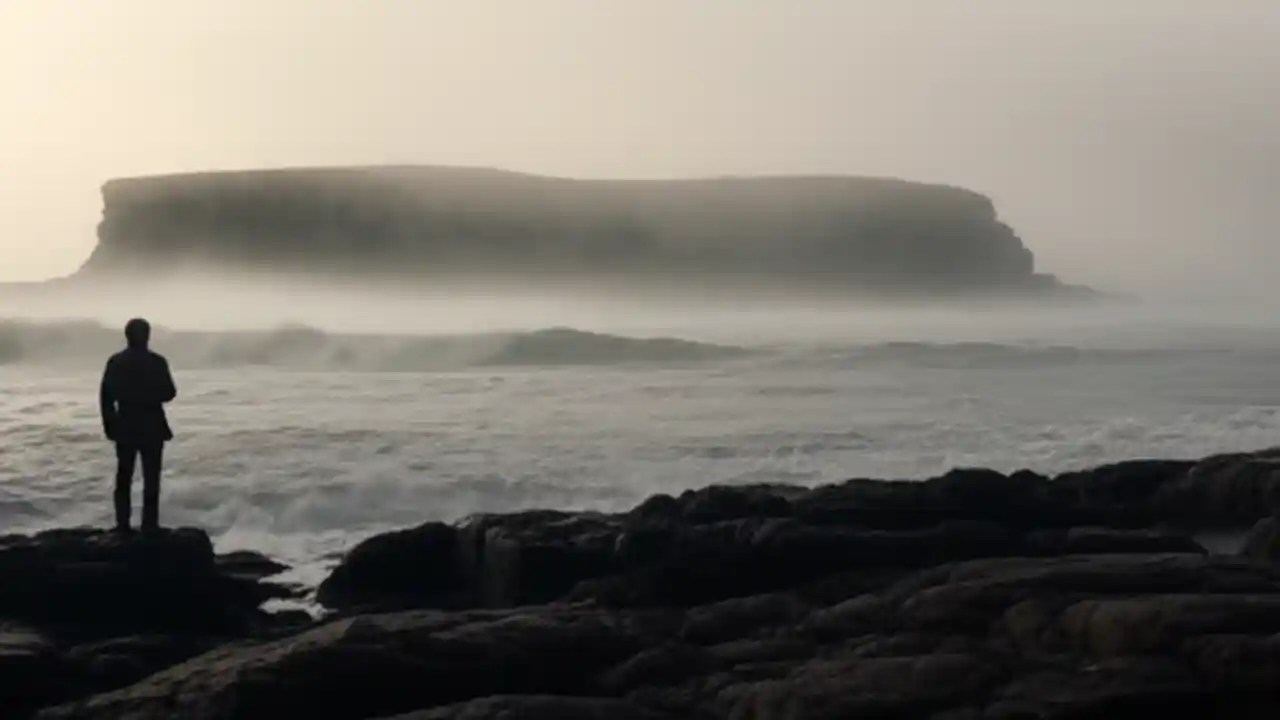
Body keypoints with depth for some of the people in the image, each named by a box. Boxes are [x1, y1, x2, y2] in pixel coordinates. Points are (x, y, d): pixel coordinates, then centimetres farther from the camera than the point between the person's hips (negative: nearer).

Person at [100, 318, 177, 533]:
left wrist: (109, 425, 8)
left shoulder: (115, 362, -1)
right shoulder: (157, 362, -10)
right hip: (152, 428, -3)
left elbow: (106, 396, 0)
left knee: (124, 478, 11)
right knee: (151, 479, 3)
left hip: (125, 427, 3)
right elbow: (169, 393, -7)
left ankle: (122, 526, 9)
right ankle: (149, 526, 0)